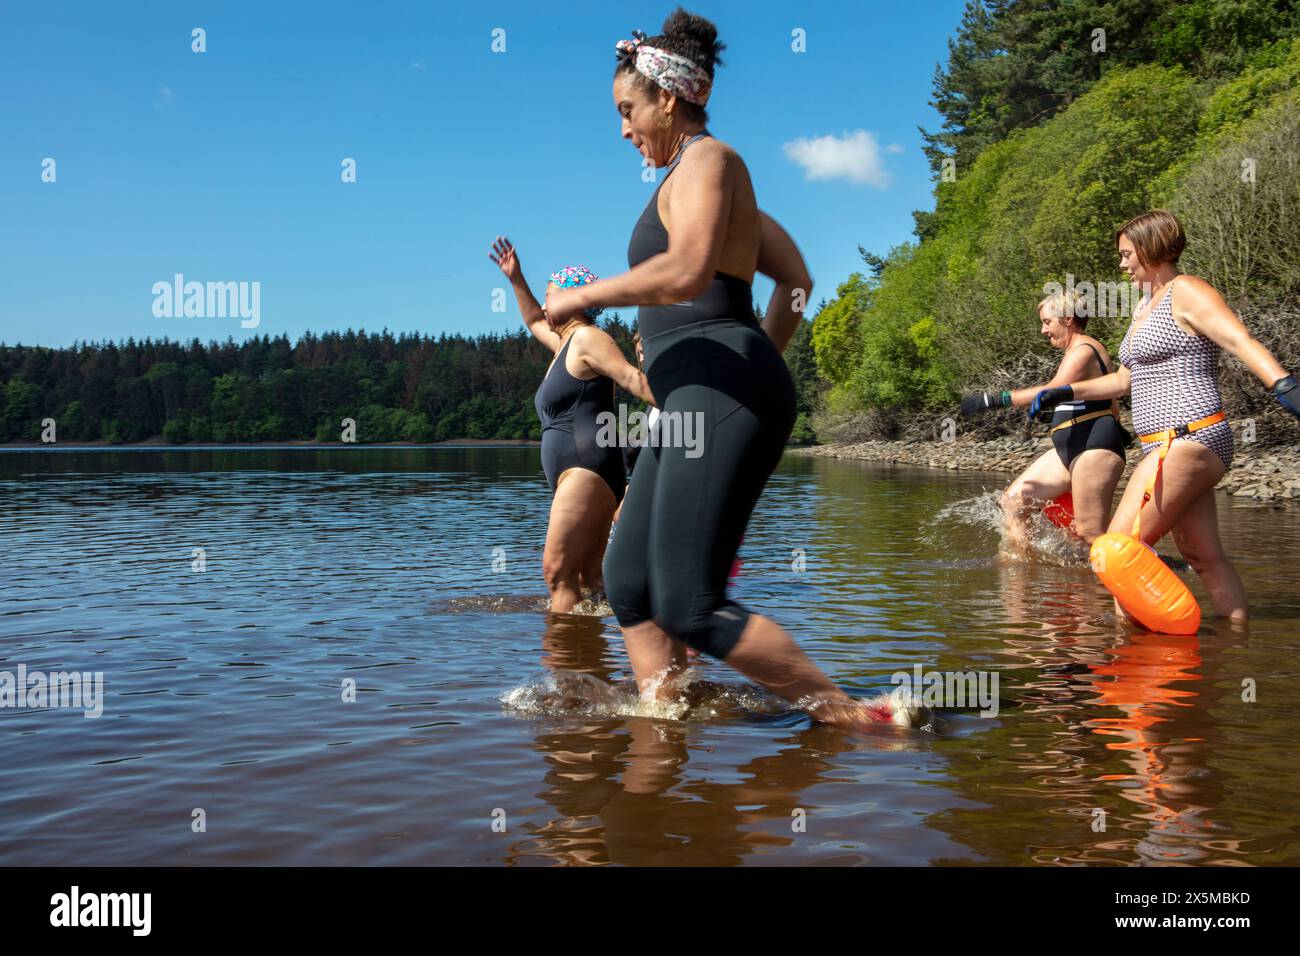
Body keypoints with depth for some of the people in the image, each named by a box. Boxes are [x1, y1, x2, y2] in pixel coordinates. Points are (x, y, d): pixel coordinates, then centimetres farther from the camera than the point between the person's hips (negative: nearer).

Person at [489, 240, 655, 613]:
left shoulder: (588, 337, -5)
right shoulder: (565, 343, 25)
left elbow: (632, 377, -20)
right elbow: (535, 322, 47)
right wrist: (516, 279, 45)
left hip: (587, 469, -10)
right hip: (576, 475, 10)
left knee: (558, 572, -17)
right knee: (587, 576, 5)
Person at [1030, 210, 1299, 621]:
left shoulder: (1188, 293, -7)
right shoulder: (1146, 306, 21)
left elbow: (1240, 340, -24)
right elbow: (1127, 379, 30)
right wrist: (1066, 393, 25)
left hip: (1189, 441, -10)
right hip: (1170, 446, 10)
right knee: (1204, 556, 10)